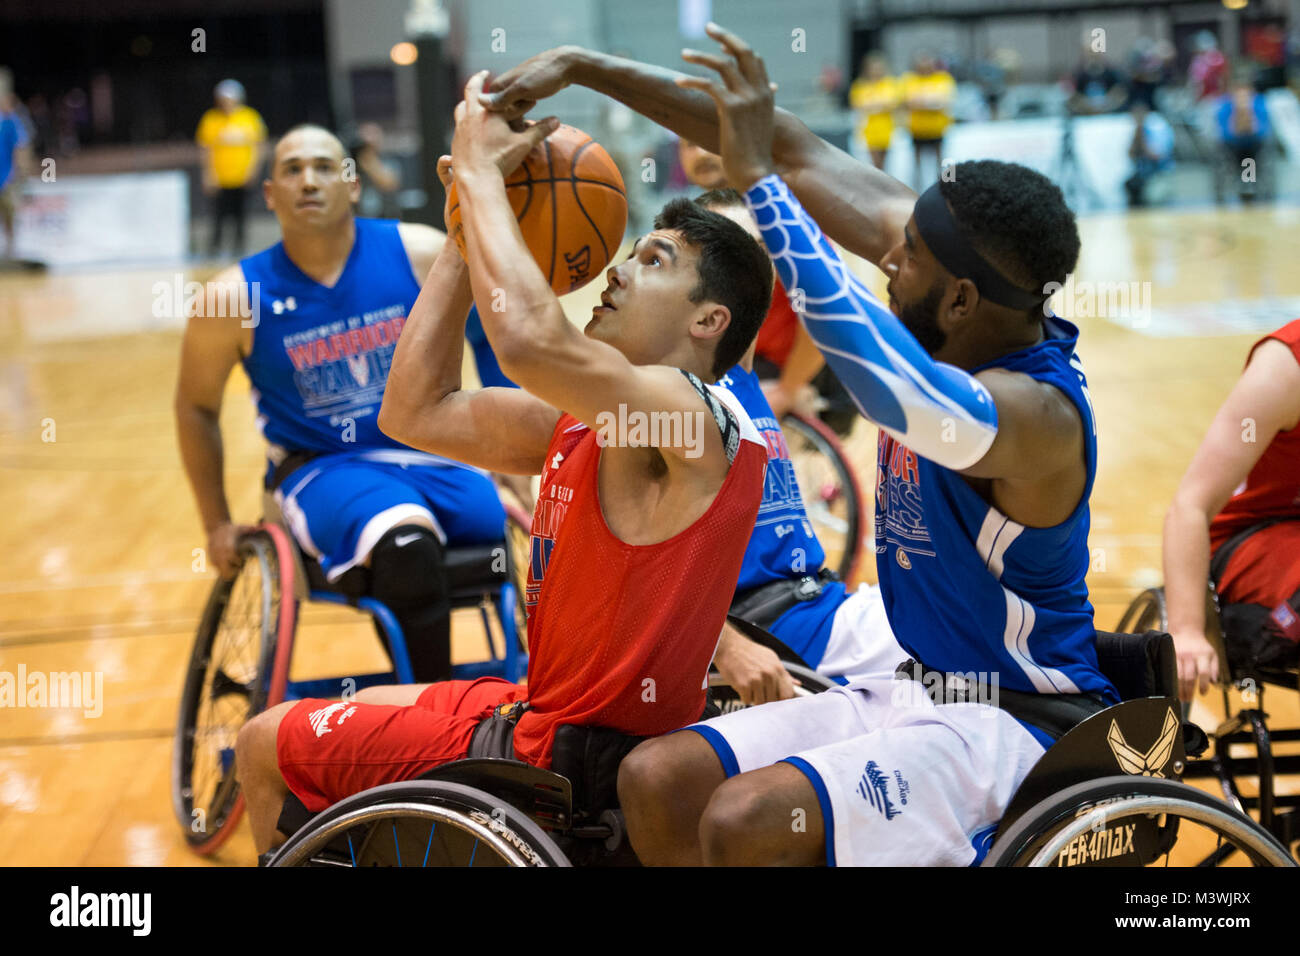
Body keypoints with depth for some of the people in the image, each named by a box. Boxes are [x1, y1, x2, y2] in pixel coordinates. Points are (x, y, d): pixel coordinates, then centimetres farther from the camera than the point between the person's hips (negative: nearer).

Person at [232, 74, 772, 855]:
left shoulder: (694, 415, -22)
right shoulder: (584, 418, 6)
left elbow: (528, 339, -40)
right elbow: (417, 412, 7)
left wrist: (482, 169, -25)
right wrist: (471, 229, 4)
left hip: (562, 762, -9)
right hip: (543, 712, 9)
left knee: (266, 747, 6)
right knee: (353, 709, 31)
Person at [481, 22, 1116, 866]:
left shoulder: (1035, 413, -28)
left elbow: (867, 360, -49)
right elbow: (791, 149, -1)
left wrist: (758, 180, -42)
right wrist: (580, 67, -1)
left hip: (1015, 725, -9)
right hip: (918, 687, 9)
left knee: (747, 821, -29)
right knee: (656, 780, -6)